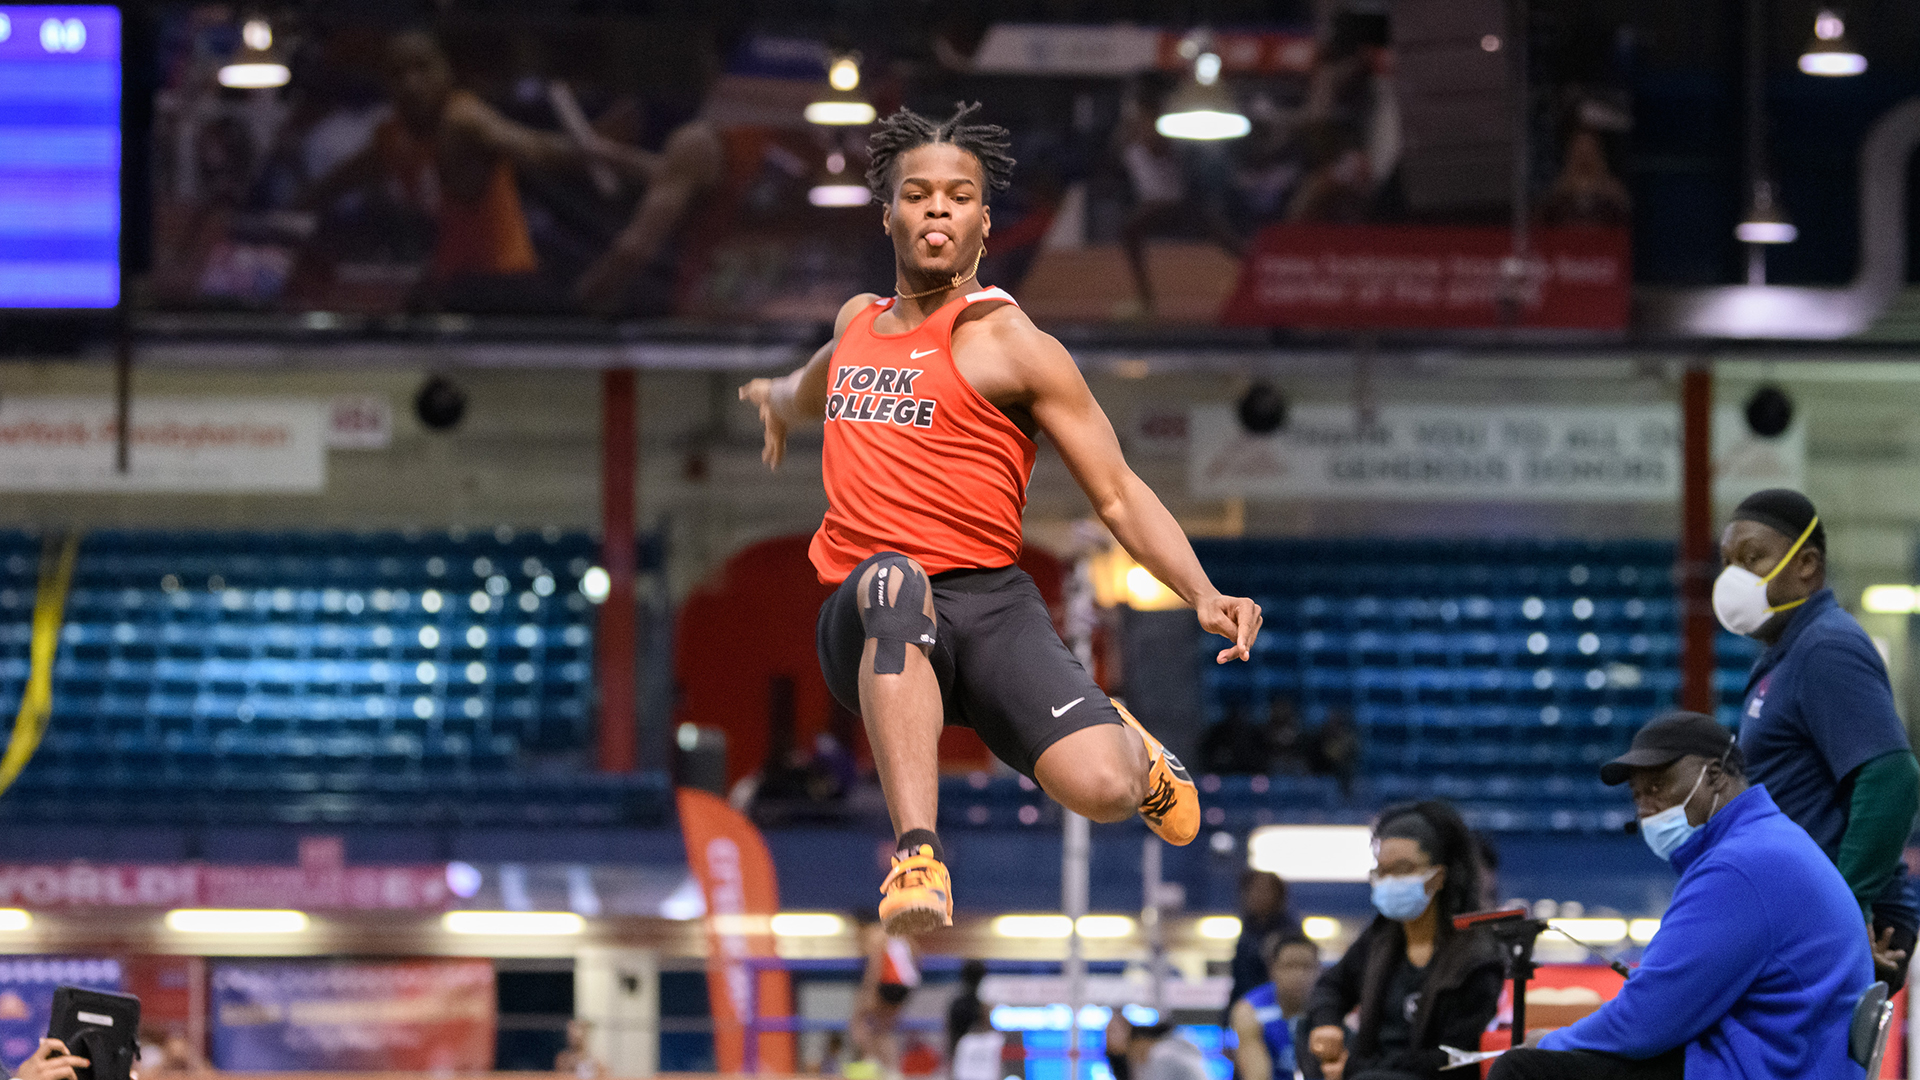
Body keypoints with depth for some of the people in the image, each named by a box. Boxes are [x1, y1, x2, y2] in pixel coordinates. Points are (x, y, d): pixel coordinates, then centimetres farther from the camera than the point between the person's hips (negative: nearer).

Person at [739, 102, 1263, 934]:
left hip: (989, 605, -2)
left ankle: (1130, 749, 19)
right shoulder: (859, 321, 17)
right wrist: (778, 399, 68)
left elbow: (1118, 495, -1)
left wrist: (1202, 595, -16)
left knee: (1100, 789, -24)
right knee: (892, 581, -38)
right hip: (865, 619, 2)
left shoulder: (1008, 343, 1)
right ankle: (917, 854, -48)